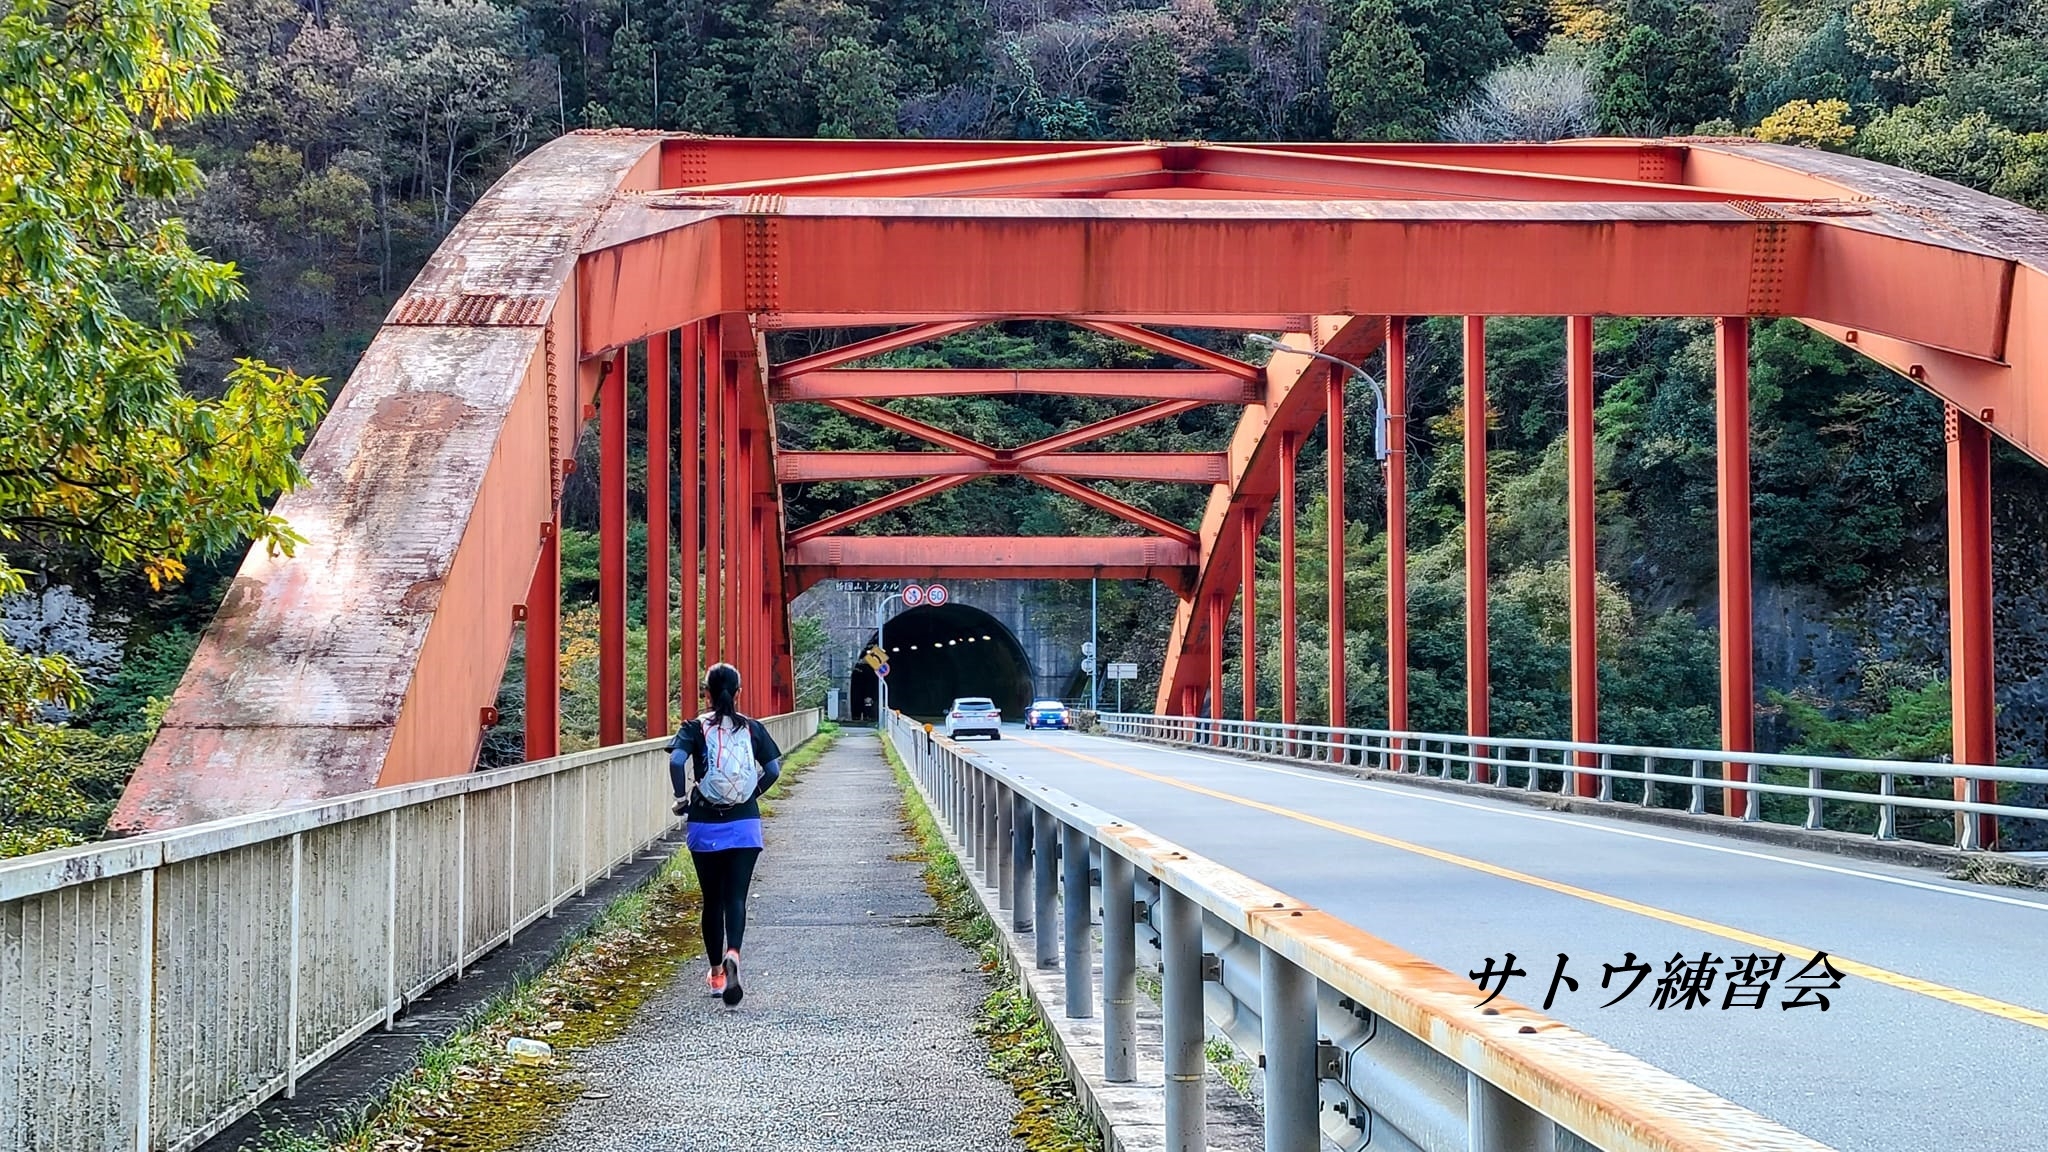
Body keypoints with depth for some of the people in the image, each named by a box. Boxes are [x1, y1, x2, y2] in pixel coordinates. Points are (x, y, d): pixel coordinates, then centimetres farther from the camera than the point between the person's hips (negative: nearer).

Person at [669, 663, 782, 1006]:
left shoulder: (696, 728, -3)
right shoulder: (753, 729, 2)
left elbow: (676, 761, -19)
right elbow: (773, 770, -1)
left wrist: (682, 798, -8)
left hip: (705, 826, 0)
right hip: (745, 825, 0)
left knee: (712, 900, 12)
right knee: (736, 897, -2)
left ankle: (716, 973, 20)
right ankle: (732, 955, -30)